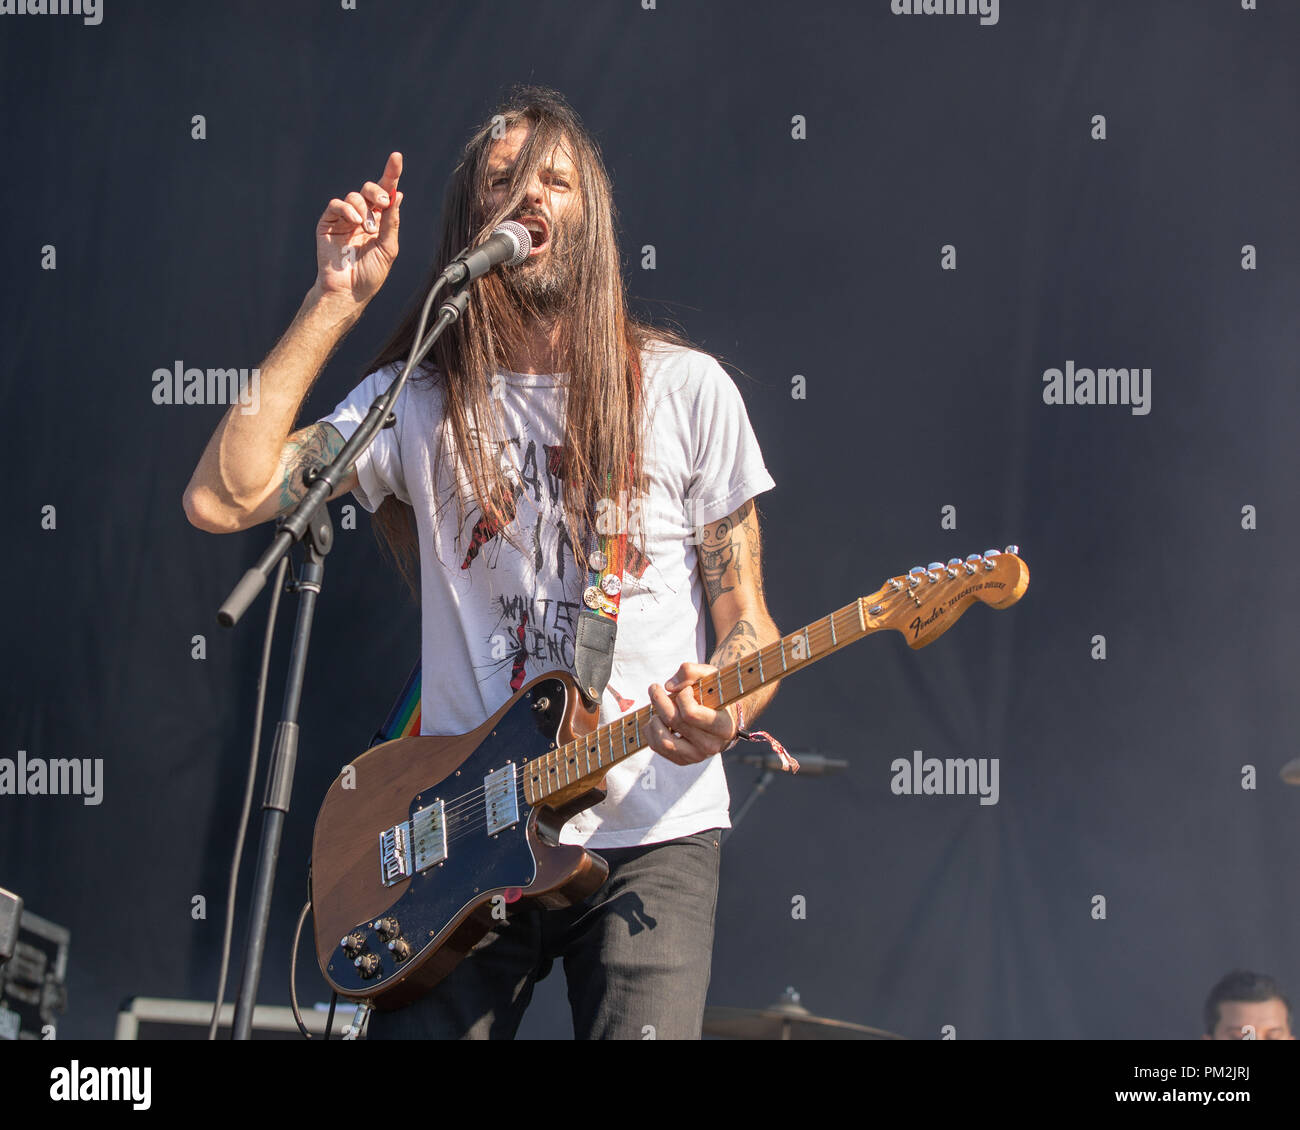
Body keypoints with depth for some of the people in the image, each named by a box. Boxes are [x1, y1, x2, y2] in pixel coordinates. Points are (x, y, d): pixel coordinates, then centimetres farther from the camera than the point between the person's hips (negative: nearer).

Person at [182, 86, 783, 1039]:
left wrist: (724, 714, -17)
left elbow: (747, 627, 7)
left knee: (645, 1030, -19)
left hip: (650, 829, -1)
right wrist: (336, 304, -6)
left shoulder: (686, 389, 5)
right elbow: (222, 497, -7)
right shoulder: (420, 402, 6)